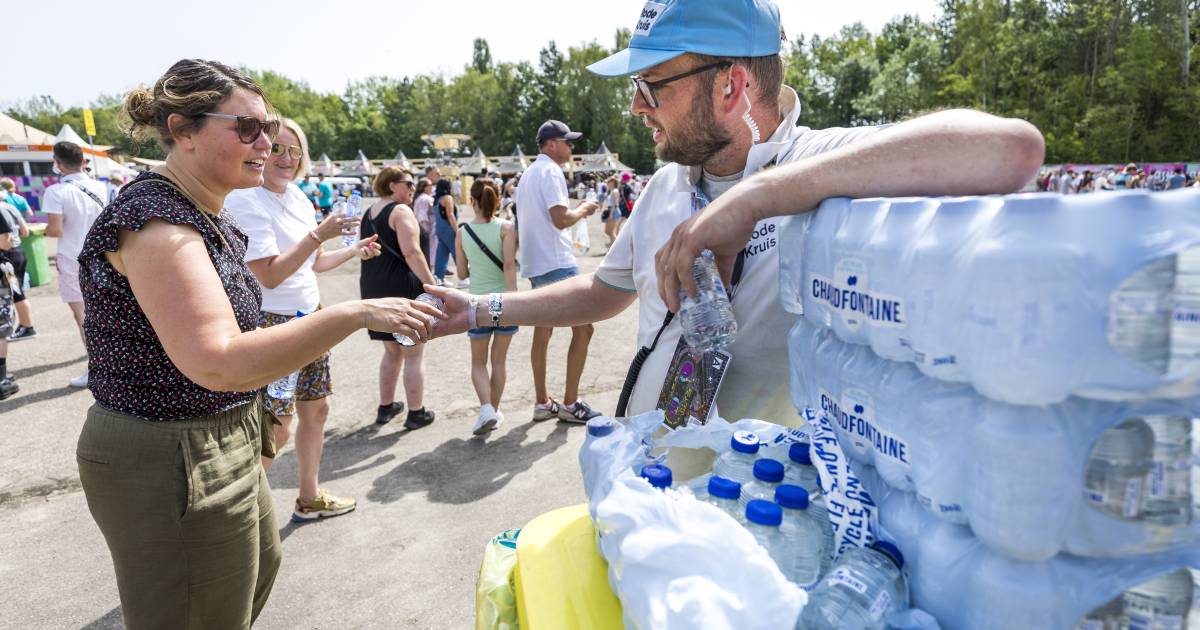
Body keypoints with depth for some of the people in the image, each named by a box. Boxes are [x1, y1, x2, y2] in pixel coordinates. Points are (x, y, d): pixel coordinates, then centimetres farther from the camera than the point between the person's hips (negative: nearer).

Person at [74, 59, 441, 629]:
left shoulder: (206, 216, 6)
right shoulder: (155, 219, -24)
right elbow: (216, 364, -36)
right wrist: (355, 314, -39)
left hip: (221, 440, 10)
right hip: (172, 463, -10)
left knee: (259, 566, 28)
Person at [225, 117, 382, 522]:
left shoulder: (298, 197, 9)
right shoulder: (245, 200, -17)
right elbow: (269, 275, -24)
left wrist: (353, 252, 15)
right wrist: (319, 234, -26)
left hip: (309, 316, 9)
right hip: (271, 323, -9)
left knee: (315, 408, 16)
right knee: (275, 428, -4)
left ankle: (310, 497, 33)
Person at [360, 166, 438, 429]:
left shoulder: (369, 213, 15)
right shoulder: (401, 211, -12)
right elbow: (411, 253, -22)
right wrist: (432, 285, -22)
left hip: (374, 289, 9)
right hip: (404, 288, -8)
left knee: (392, 351, 21)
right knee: (414, 353, 2)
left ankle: (386, 407, 28)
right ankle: (416, 413, 8)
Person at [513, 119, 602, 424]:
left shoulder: (529, 173, 18)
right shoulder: (550, 171, -11)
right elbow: (561, 219, -21)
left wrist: (575, 211, 18)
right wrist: (583, 209, -4)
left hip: (536, 264, 10)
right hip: (557, 264, -10)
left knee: (542, 333, 11)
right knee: (583, 329, -3)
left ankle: (542, 403, 17)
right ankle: (570, 404, 1)